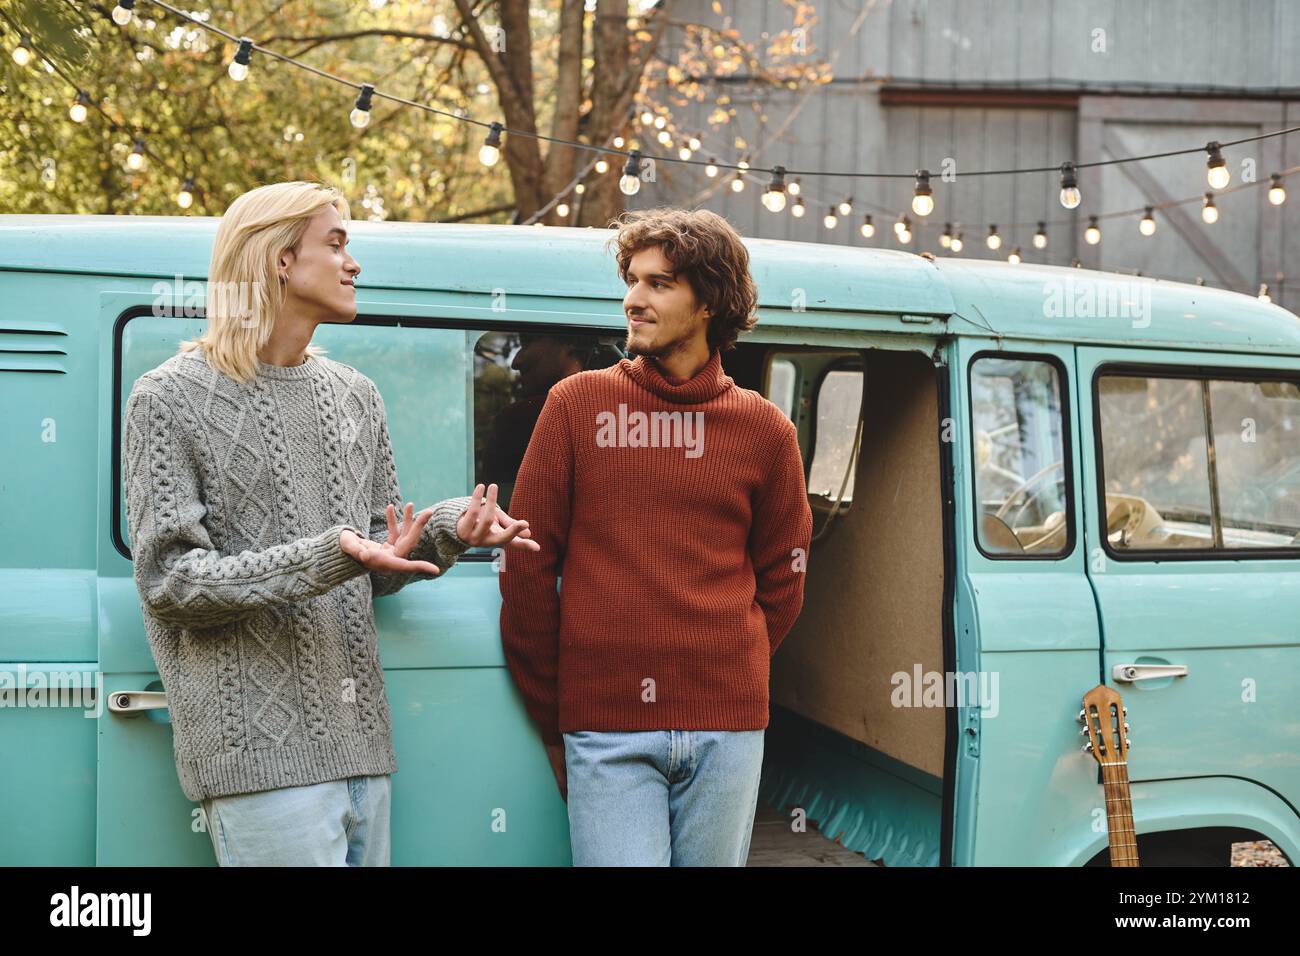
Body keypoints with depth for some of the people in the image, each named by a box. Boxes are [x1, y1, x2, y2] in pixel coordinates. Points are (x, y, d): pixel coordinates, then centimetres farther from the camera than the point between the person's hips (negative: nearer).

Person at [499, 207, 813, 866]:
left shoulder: (764, 430, 6)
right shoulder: (577, 404, 3)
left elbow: (780, 581, 14)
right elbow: (527, 566, 3)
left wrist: (727, 683, 7)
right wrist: (554, 723, 5)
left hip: (727, 728, 2)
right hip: (606, 729, -2)